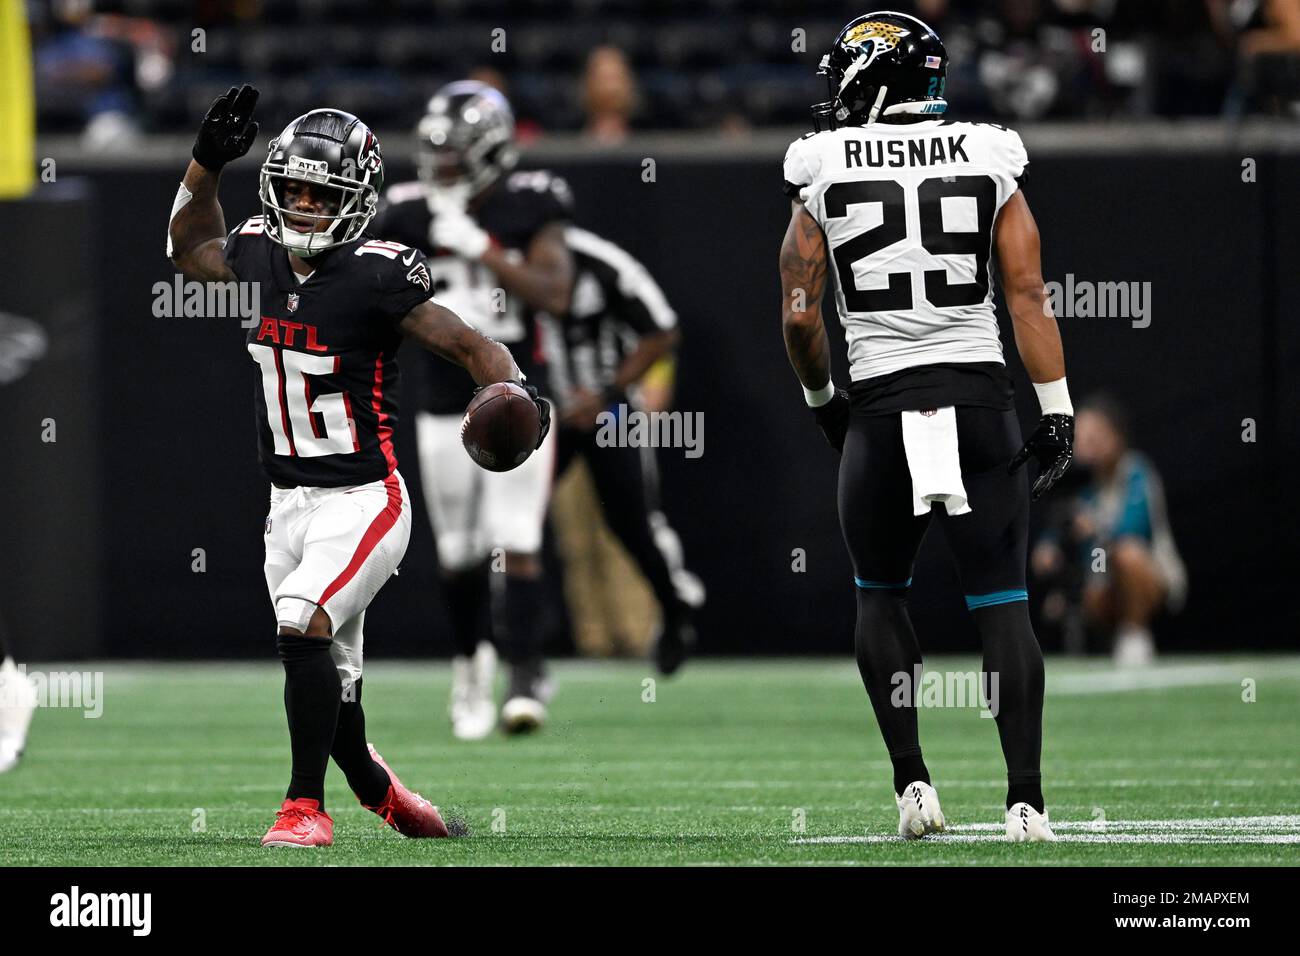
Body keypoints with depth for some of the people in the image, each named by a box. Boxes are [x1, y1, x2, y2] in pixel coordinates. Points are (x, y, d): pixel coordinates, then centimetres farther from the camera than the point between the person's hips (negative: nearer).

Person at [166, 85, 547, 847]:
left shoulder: (375, 275, -16)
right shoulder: (259, 256, 2)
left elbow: (467, 343, -14)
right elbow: (191, 250, 23)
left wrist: (514, 394, -33)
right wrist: (208, 166, 11)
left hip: (364, 499, -6)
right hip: (290, 500, 6)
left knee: (303, 626, -25)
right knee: (328, 681, 12)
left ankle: (307, 807, -15)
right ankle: (380, 792, 38)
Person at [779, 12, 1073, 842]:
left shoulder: (826, 172, 1)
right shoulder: (986, 160, 3)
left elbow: (800, 313, 1)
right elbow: (1029, 295, -1)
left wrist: (821, 399, 17)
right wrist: (1057, 410, 2)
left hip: (882, 407, -1)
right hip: (980, 395, 1)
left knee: (881, 595, 17)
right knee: (1001, 601, 3)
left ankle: (913, 780, 6)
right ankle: (1026, 798, -5)